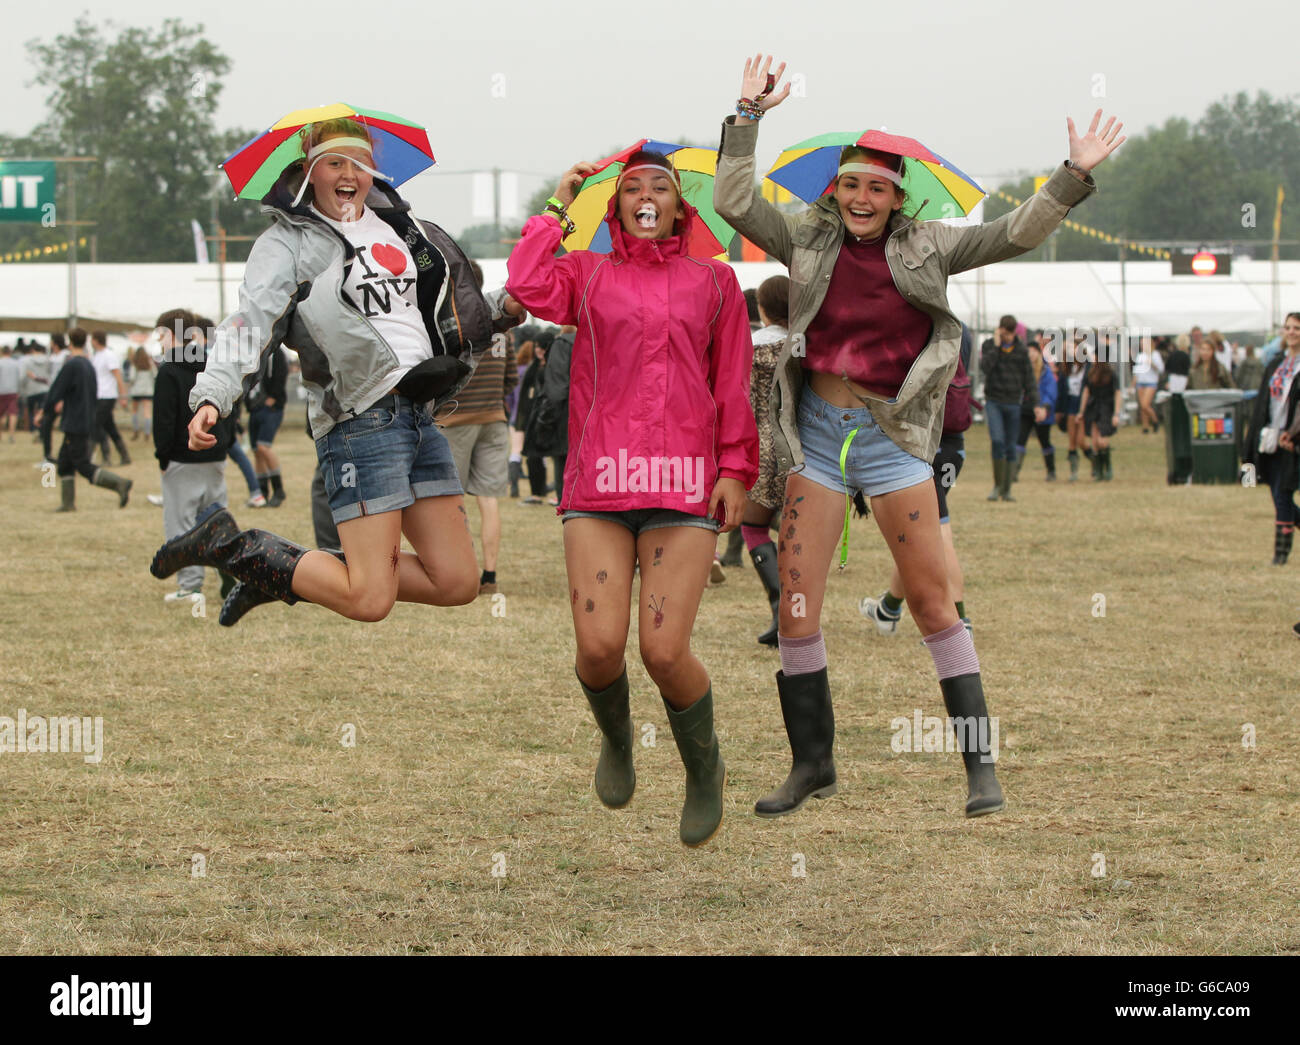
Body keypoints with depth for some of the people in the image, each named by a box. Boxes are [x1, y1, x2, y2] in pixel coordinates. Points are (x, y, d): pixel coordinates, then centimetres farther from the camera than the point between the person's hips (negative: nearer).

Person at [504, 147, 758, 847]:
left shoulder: (713, 282, 15)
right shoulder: (587, 274, 14)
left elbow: (733, 386, 14)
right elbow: (528, 289, -7)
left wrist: (735, 467, 4)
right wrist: (555, 210, 6)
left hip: (684, 485, 0)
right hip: (599, 479, 1)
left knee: (663, 651, -13)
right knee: (599, 646, -12)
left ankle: (704, 770, 15)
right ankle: (615, 740, 23)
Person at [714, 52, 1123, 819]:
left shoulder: (924, 248, 1)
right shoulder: (810, 242, 3)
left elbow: (1015, 235, -4)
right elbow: (735, 203, -5)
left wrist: (1075, 176, -15)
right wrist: (749, 118, -11)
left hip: (891, 438, -2)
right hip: (816, 434, 2)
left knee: (932, 602, -1)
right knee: (796, 607, 1)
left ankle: (980, 763, 5)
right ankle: (813, 764, 15)